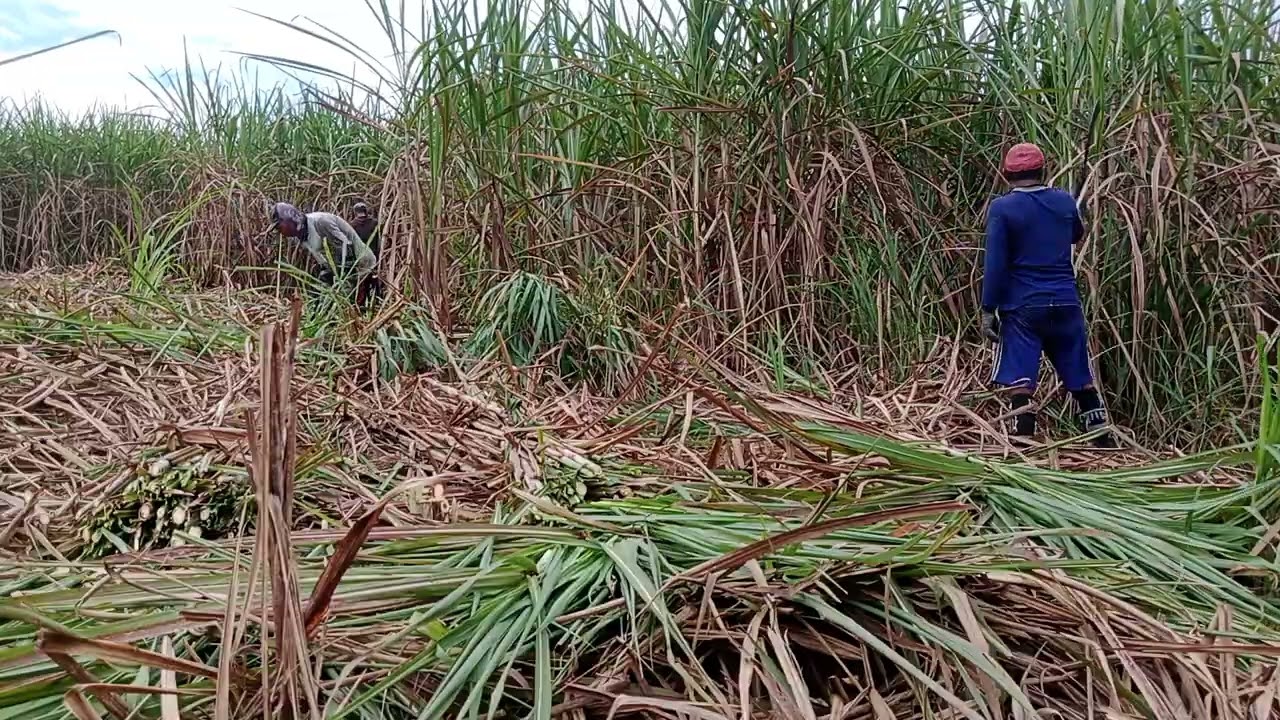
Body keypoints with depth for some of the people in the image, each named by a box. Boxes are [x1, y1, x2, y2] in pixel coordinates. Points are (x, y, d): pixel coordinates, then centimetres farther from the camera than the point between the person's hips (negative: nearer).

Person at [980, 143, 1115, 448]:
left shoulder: (1002, 208, -7)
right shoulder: (1065, 201, 7)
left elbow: (995, 264, -11)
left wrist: (988, 309, -7)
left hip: (1023, 307, -4)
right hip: (1065, 304, 4)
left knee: (1020, 380, -3)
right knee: (1081, 378, 15)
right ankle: (1103, 440, 21)